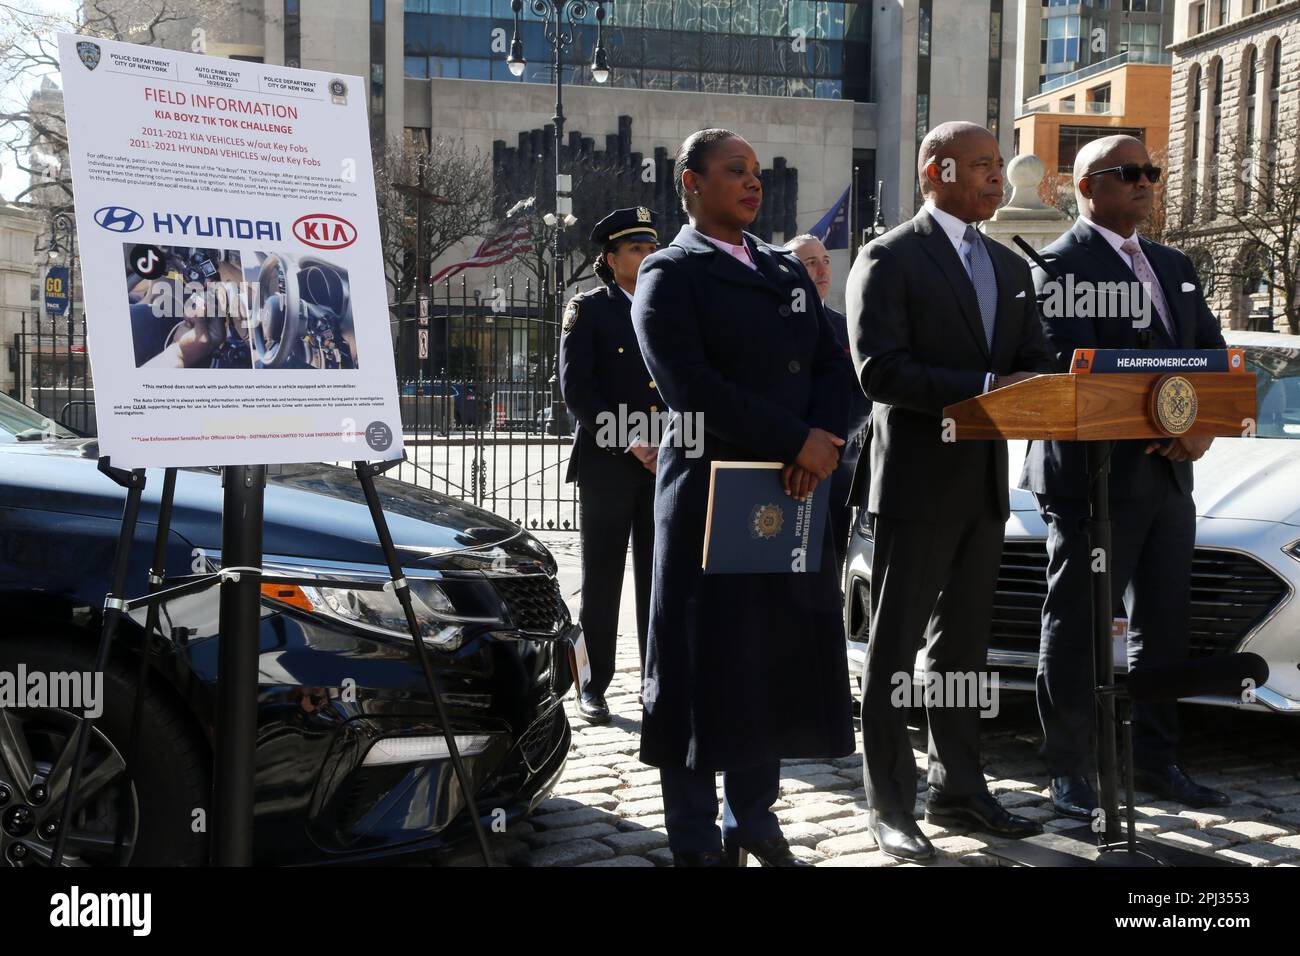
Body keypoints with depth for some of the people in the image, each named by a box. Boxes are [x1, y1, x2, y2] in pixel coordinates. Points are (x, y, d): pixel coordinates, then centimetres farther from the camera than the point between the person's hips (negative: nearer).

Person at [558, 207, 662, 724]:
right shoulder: (588, 310, 2)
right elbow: (576, 387, -7)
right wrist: (630, 444, -13)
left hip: (666, 462, 3)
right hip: (607, 462, -3)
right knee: (602, 575, 3)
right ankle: (594, 685, 12)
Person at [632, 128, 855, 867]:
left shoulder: (789, 269, 18)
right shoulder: (669, 275, -3)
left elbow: (832, 364, 11)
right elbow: (693, 387, -16)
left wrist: (828, 439, -9)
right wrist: (797, 442, -17)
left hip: (796, 491, 6)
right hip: (711, 491, -6)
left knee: (778, 657, 10)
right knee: (706, 661, 0)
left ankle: (754, 816, 25)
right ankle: (697, 838, 12)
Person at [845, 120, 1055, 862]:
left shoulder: (1011, 268, 15)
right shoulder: (890, 259, -7)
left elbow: (1036, 363, 12)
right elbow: (879, 370, -18)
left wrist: (1031, 385, -12)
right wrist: (985, 387, -23)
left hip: (986, 482, 7)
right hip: (916, 481, -7)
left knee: (963, 646, 15)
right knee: (896, 649, 2)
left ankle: (959, 790, 26)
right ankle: (891, 807, 9)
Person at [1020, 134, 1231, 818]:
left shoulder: (1174, 266, 17)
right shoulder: (1063, 264, -8)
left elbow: (1213, 353, 13)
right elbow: (1076, 370, -18)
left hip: (1167, 476, 8)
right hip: (1094, 476, -8)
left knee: (1163, 627, 14)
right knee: (1077, 628, 1)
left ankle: (1155, 761, 27)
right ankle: (1070, 772, 11)